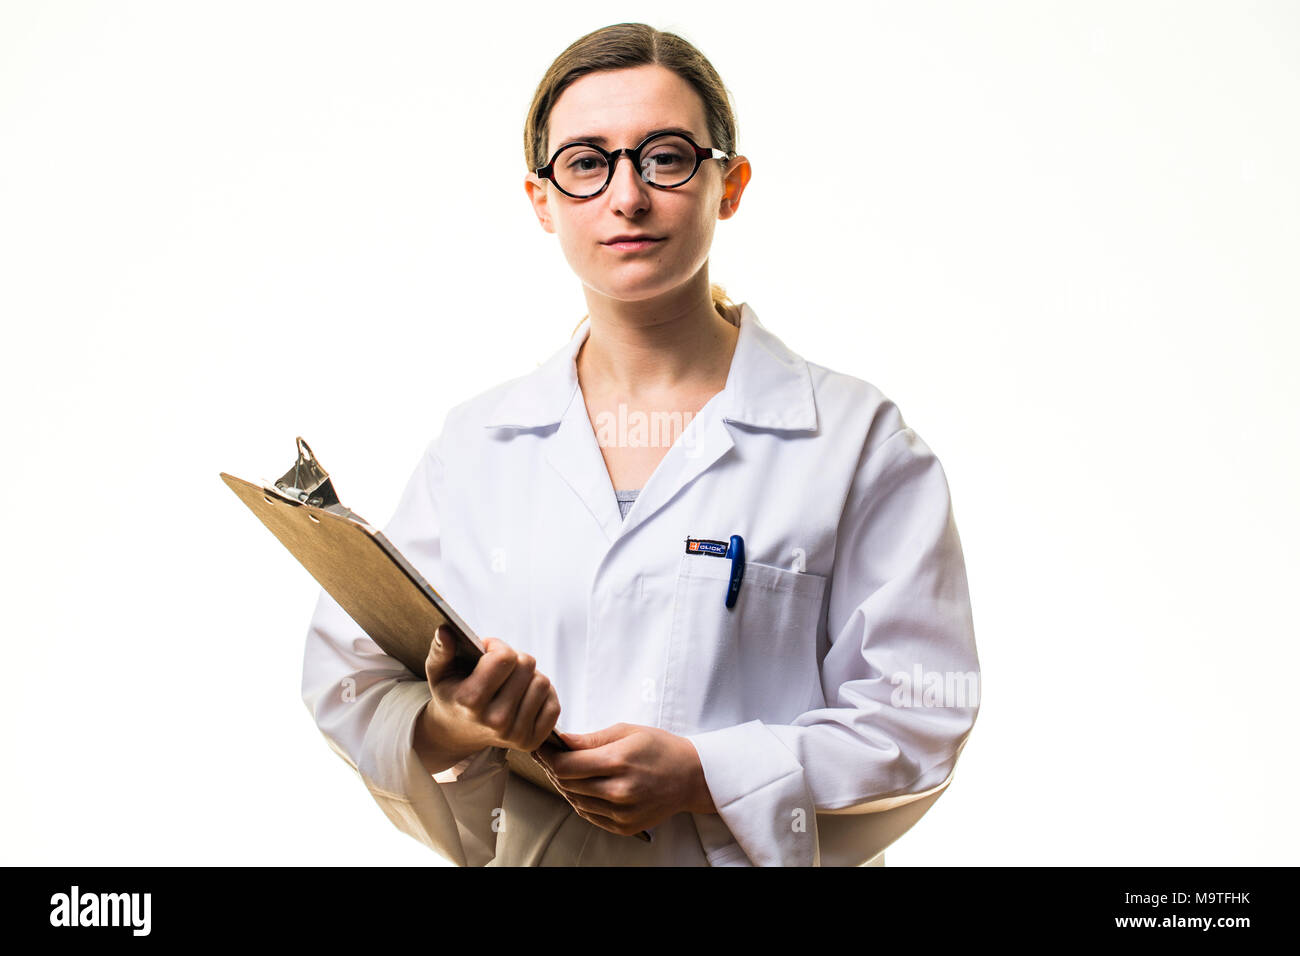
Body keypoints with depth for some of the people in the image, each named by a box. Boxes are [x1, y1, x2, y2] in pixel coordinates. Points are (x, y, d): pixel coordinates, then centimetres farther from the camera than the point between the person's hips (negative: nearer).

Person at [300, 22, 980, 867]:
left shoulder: (855, 439, 1)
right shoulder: (476, 445, 9)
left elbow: (916, 715, -4)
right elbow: (352, 684, 7)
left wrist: (700, 776, -14)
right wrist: (453, 728, -13)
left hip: (755, 858, -2)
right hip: (524, 858, 3)